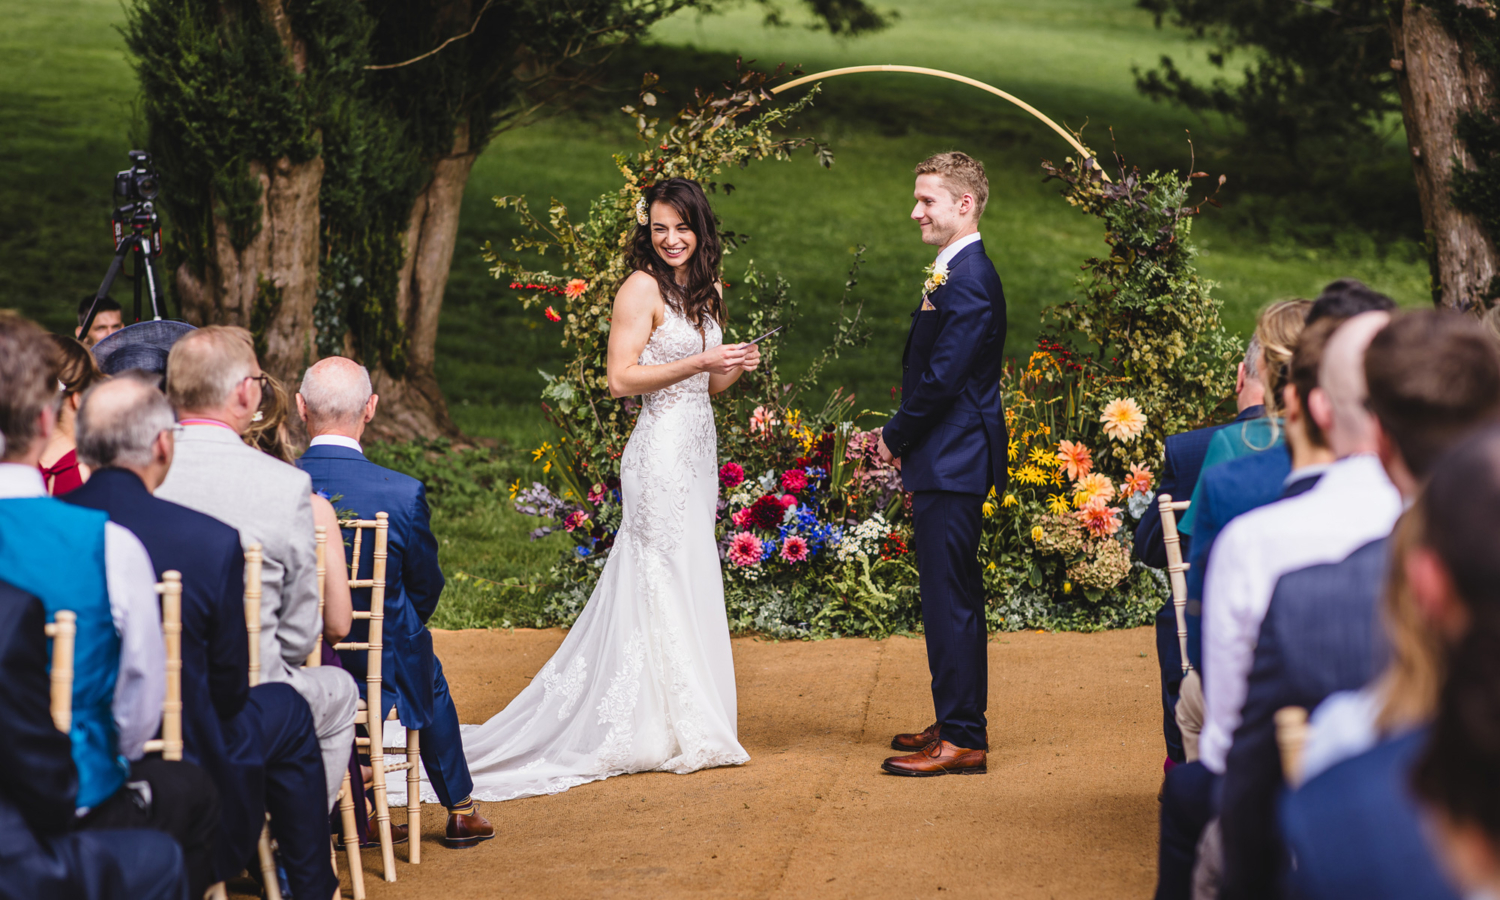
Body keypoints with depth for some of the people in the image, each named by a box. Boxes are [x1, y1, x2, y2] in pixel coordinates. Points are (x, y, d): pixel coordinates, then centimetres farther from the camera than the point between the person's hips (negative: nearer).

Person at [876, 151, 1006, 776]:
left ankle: (961, 740, -3)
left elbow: (942, 379, -21)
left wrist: (895, 436, -8)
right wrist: (905, 439, 10)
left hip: (950, 465, -11)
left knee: (949, 598, -7)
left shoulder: (966, 280, -18)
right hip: (949, 462, 11)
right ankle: (961, 723, 25)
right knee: (954, 596, 16)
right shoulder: (959, 271, 14)